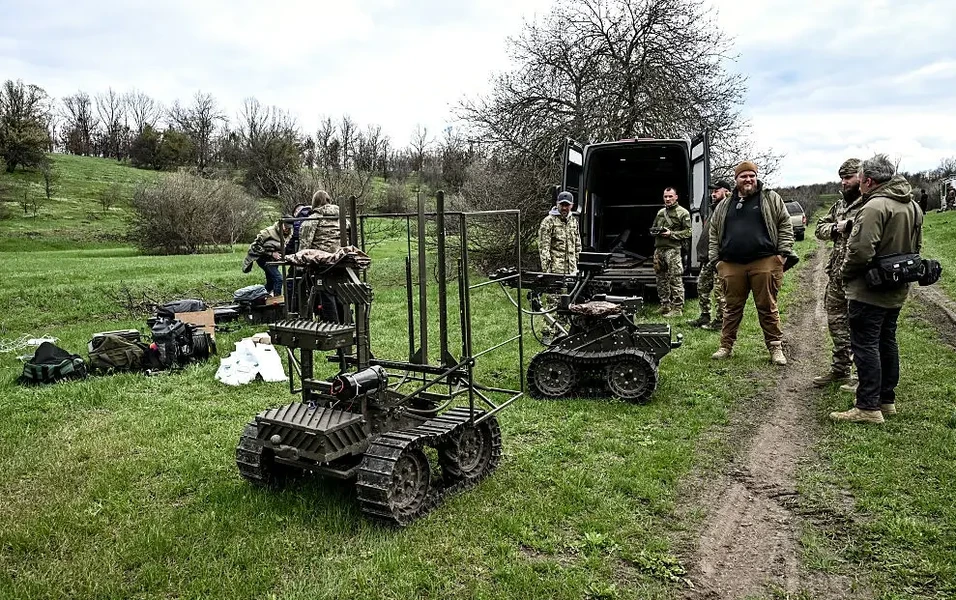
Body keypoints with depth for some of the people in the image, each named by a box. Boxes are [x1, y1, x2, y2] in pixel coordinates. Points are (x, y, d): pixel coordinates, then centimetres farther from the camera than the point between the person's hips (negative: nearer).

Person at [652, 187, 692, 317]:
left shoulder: (683, 213, 0)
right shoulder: (660, 212, 19)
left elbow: (688, 232, -6)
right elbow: (653, 227, 29)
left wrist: (671, 234, -15)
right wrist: (655, 231, 4)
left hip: (673, 250, -7)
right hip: (658, 249, 7)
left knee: (675, 280, -7)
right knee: (661, 279, 12)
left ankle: (677, 308, -2)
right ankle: (665, 306, 22)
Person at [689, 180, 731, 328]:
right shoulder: (714, 209, 21)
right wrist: (702, 253, 21)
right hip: (708, 258, 11)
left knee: (719, 290, -3)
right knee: (702, 286, 15)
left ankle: (719, 320, 5)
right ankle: (704, 316, 25)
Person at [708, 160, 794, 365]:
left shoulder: (771, 199, 8)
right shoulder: (724, 206, 15)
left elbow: (785, 225, 6)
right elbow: (714, 234, 17)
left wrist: (783, 252, -3)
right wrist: (715, 260, 9)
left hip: (764, 263, -2)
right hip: (732, 266, 3)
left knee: (767, 308, 2)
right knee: (732, 308, 9)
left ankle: (775, 347, 12)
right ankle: (726, 346, 18)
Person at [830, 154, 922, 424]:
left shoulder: (875, 206, -21)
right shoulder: (913, 206, 12)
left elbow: (861, 250, -27)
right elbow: (916, 247, 19)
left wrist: (847, 274, -11)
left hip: (869, 291, -9)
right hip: (897, 290, 10)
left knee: (865, 345, -5)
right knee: (887, 342, 18)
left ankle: (868, 407, -3)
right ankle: (887, 399, 27)